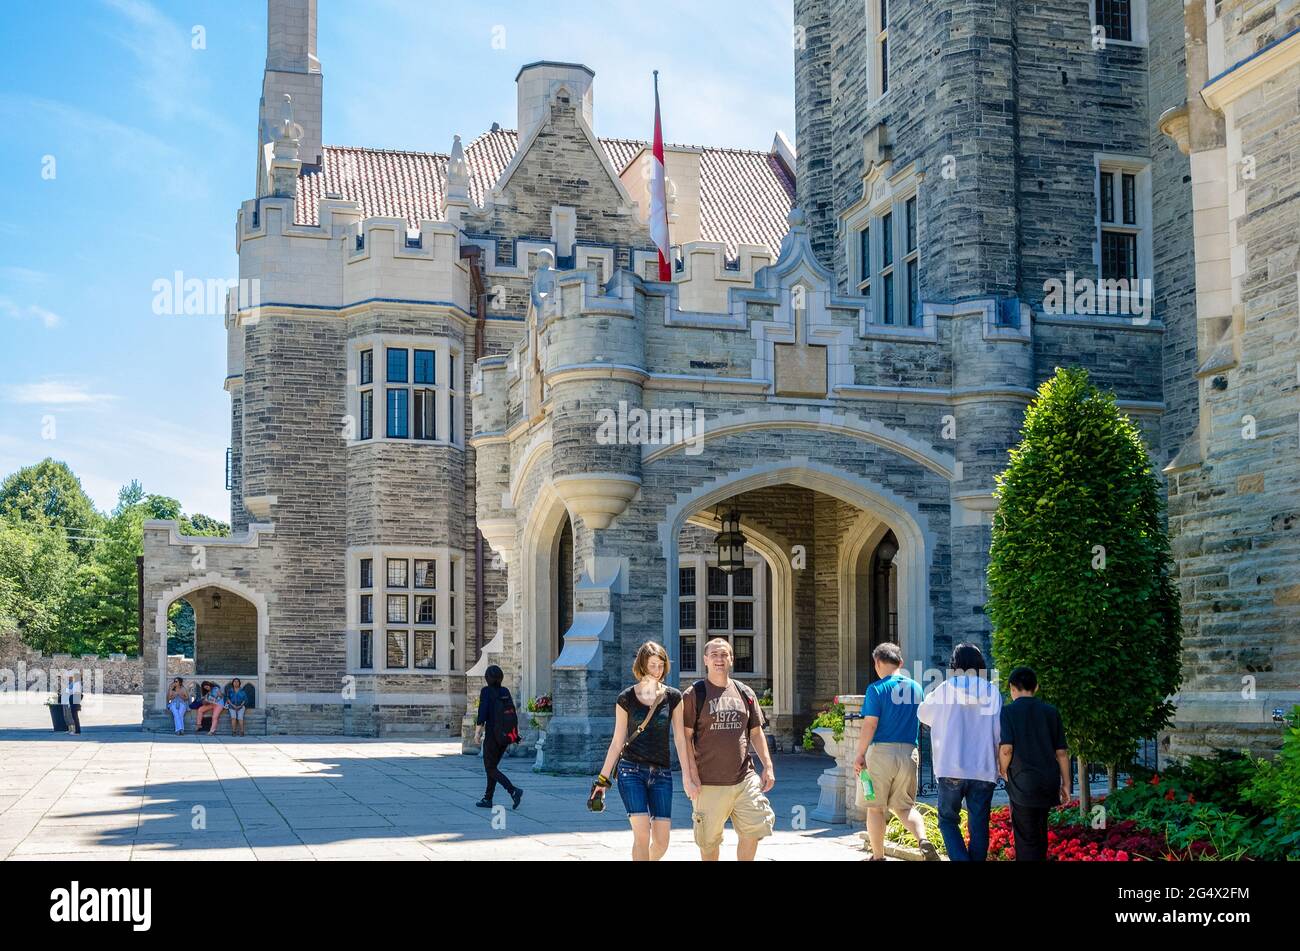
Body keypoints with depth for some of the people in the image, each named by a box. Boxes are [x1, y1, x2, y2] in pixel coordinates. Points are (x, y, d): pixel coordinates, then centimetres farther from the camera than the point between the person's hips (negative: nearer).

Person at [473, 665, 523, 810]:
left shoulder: (486, 691, -12)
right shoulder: (505, 692, 5)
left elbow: (482, 713, -17)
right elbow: (513, 713, 6)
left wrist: (477, 733, -7)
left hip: (492, 735, -7)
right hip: (506, 736, 7)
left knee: (490, 769, 0)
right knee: (493, 766, 19)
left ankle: (513, 790, -20)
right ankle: (487, 799, 20)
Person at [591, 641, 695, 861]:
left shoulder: (673, 697, 5)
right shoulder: (626, 698, 1)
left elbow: (680, 739, 5)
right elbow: (617, 742, 6)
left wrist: (687, 778, 0)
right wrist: (603, 779, 5)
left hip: (661, 773, 2)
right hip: (631, 770, -2)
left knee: (661, 842, -2)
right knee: (642, 835, -14)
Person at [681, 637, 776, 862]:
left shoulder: (745, 693, 11)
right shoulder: (695, 694, -2)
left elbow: (756, 733, 16)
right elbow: (686, 737, -3)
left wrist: (768, 766, 7)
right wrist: (692, 775, -10)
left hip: (744, 779, 3)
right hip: (709, 783, -3)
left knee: (753, 831, -2)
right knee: (709, 842, 4)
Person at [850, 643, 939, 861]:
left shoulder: (877, 688, -7)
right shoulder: (916, 688, 9)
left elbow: (870, 724, -12)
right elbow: (921, 722, 15)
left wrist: (860, 755, -6)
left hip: (881, 752, -5)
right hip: (909, 753, 5)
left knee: (875, 808, 8)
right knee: (905, 806, 14)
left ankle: (878, 856, 12)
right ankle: (924, 841, -11)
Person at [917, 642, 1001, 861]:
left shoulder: (946, 689, 0)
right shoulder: (992, 691, 3)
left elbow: (923, 713, 16)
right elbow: (999, 731, 1)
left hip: (952, 769, -1)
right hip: (984, 770, 1)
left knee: (948, 820, 11)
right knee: (979, 825, 9)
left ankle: (960, 859, -8)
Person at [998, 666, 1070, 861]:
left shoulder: (1008, 711, -4)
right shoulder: (1051, 712, 8)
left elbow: (1006, 748, -16)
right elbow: (1062, 752, 7)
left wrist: (1003, 771, 2)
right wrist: (1066, 784, 13)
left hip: (1023, 781, -4)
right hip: (1049, 782, 4)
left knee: (1025, 837, 0)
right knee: (1040, 832, 21)